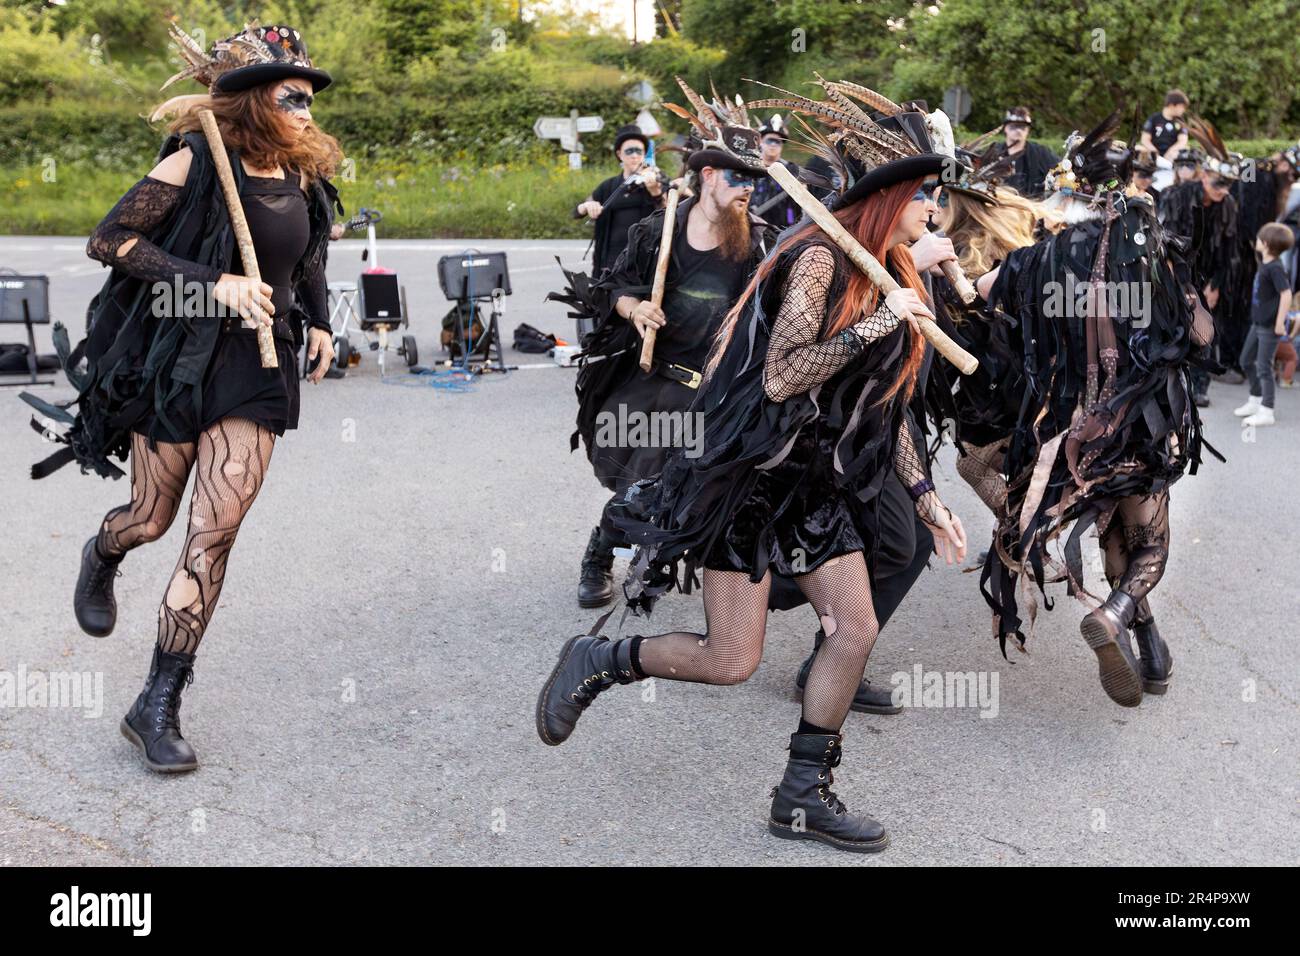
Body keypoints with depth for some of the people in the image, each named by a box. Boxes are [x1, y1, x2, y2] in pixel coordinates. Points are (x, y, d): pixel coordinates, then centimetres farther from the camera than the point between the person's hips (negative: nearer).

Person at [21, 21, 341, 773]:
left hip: (257, 369, 3)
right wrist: (213, 283, -21)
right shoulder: (197, 162, -10)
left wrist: (318, 319, 13)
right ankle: (102, 558, 50)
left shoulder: (303, 175, 6)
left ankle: (160, 706, 1)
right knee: (152, 520, 9)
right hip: (178, 358, -3)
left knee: (215, 532, -7)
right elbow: (109, 240, -14)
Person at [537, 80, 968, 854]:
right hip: (754, 471, -8)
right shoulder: (820, 260, -16)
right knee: (731, 661, -7)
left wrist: (928, 498, 12)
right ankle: (596, 661, 17)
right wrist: (872, 327, -23)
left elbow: (887, 406, 14)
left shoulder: (891, 276, 11)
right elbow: (780, 379, -23)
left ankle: (805, 795, 17)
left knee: (857, 631, 3)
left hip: (819, 479, 9)